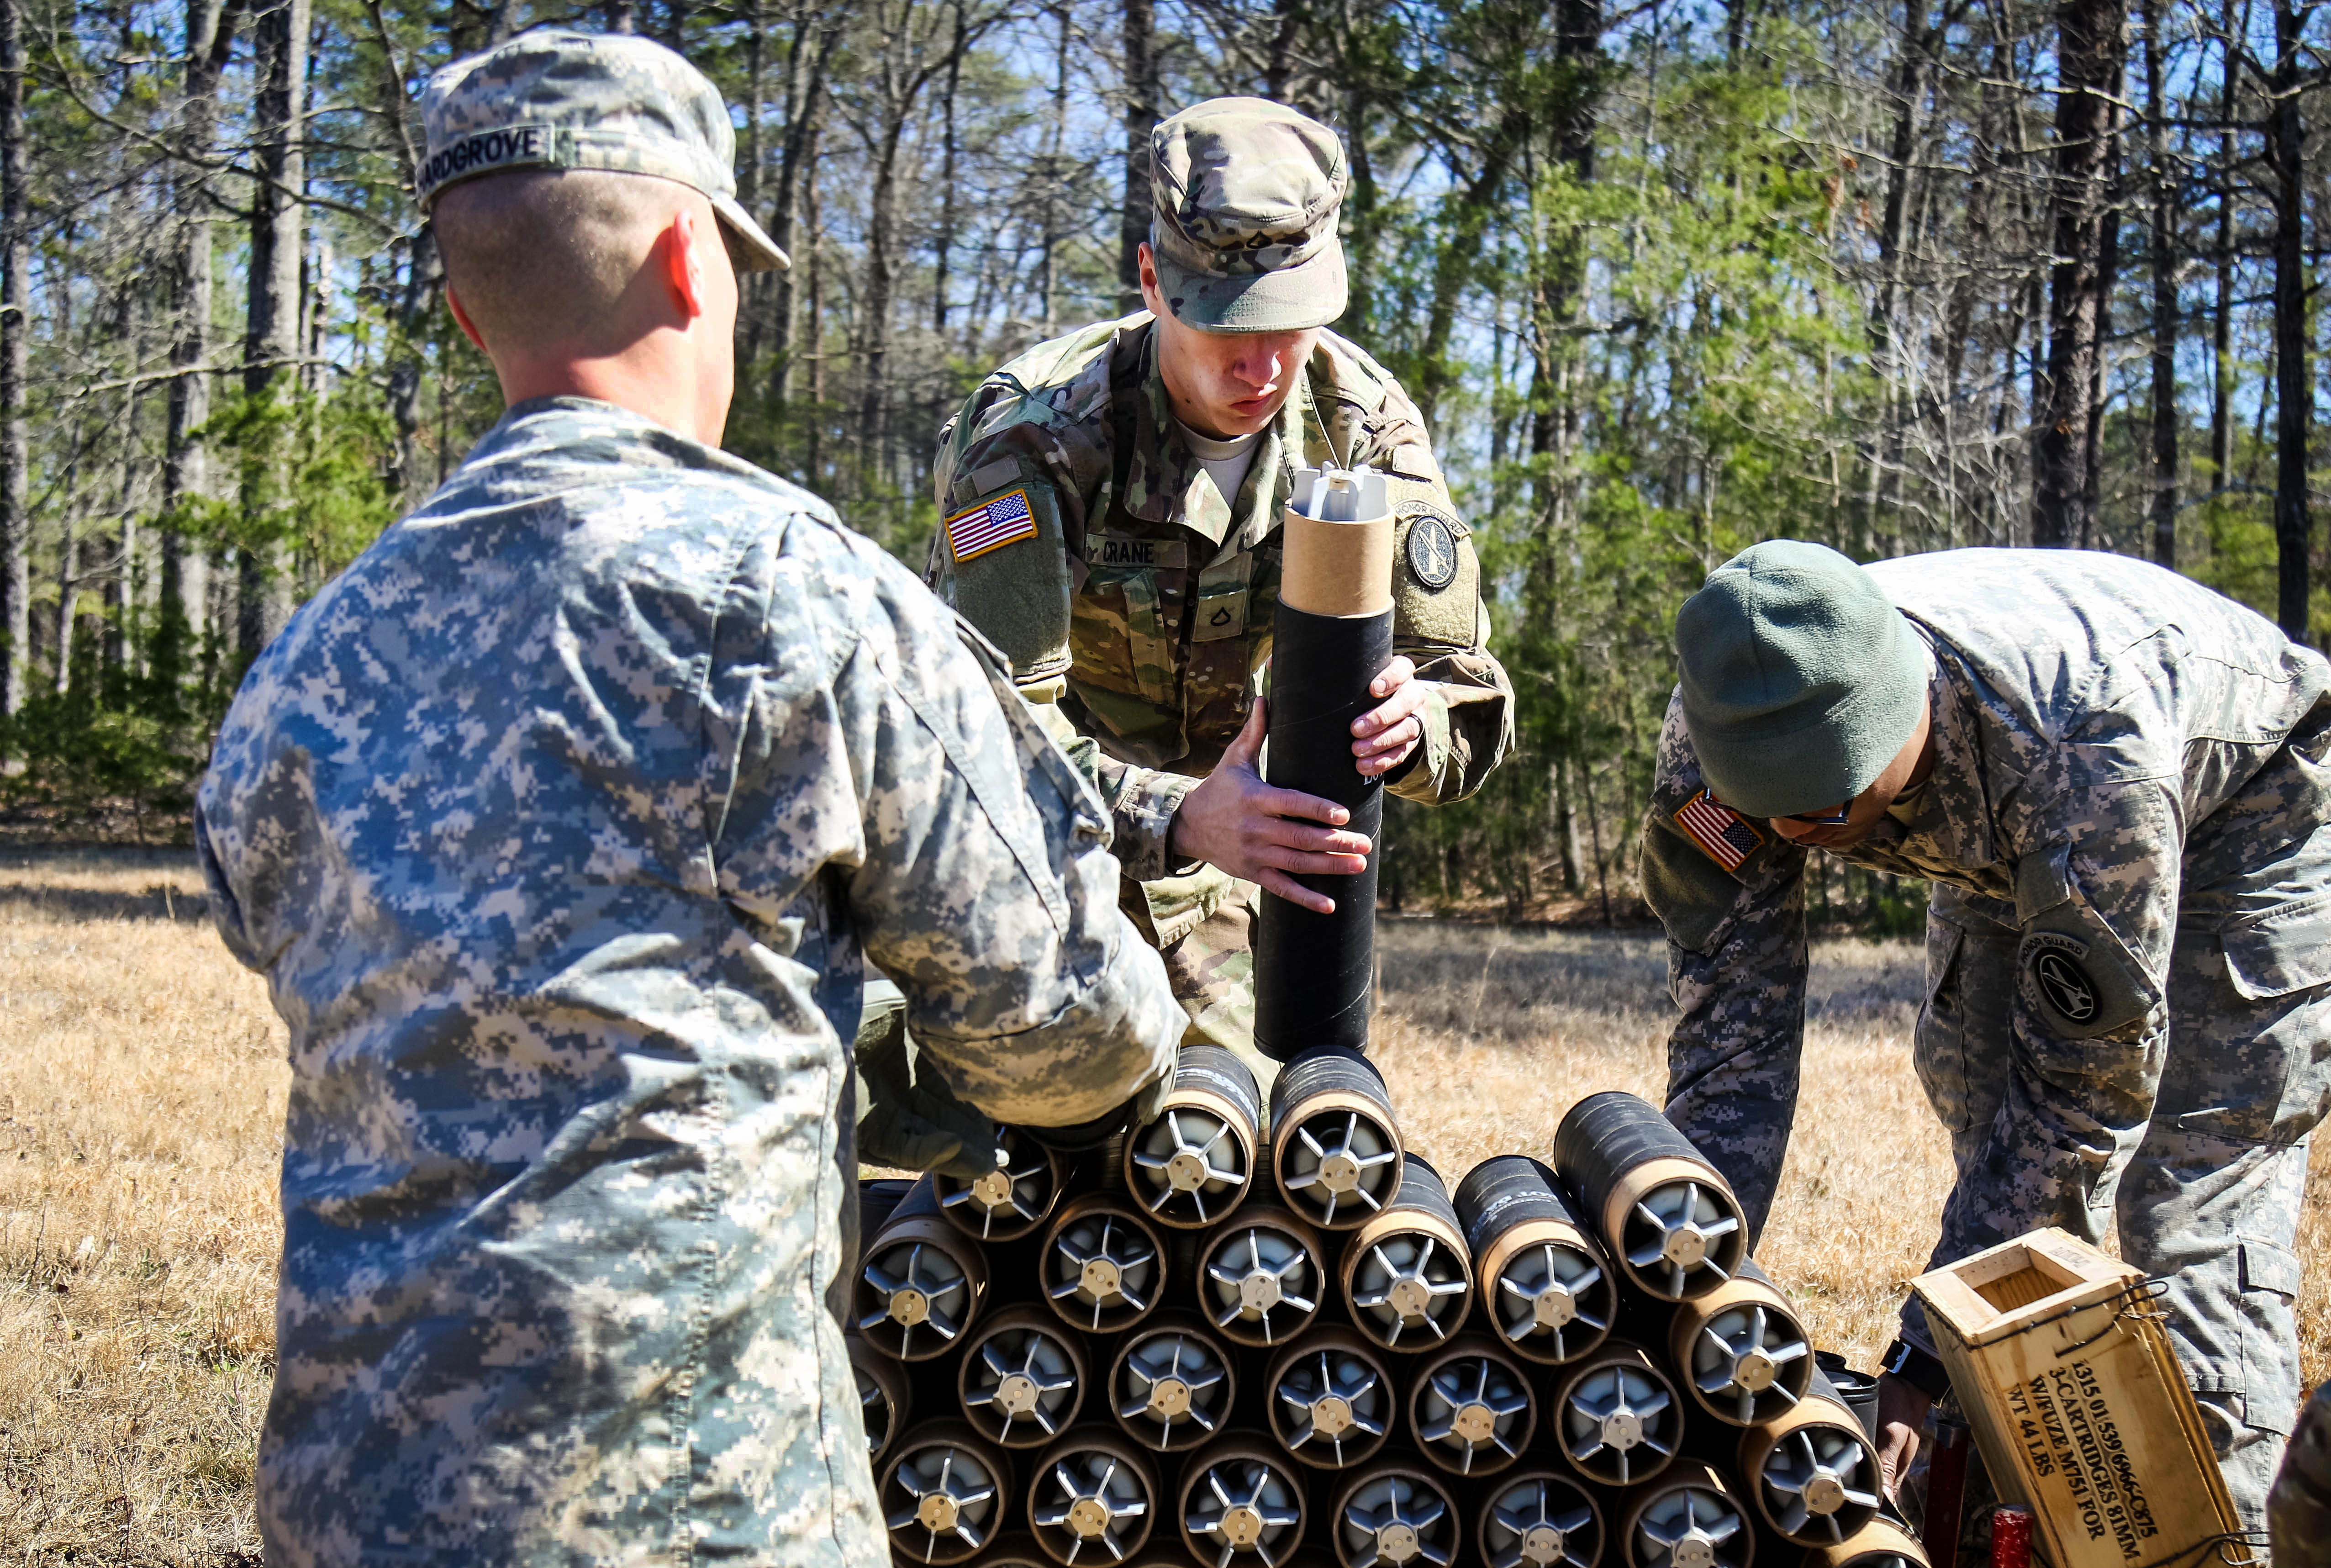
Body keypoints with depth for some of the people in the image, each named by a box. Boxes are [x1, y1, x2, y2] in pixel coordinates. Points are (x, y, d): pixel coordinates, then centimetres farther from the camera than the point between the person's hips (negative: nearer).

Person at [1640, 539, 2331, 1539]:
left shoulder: (2088, 755, -44)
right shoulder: (1715, 734, -29)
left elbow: (2088, 1087, -35)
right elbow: (1729, 1035, -22)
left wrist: (1925, 1358, -34)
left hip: (2244, 811, -5)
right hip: (2005, 848, 5)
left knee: (2198, 1206, -16)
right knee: (1993, 1137, 0)